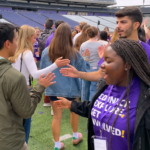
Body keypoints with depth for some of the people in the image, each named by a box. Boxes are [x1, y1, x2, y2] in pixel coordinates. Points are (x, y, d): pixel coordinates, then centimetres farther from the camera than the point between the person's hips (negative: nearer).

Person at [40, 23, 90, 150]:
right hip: (70, 88, -1)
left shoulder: (47, 51, -8)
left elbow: (42, 71, 1)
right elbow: (84, 69, -3)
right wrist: (85, 59, 13)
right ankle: (75, 136, 41)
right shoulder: (73, 53, -14)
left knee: (57, 116, 11)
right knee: (74, 111, 23)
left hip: (53, 88, 1)